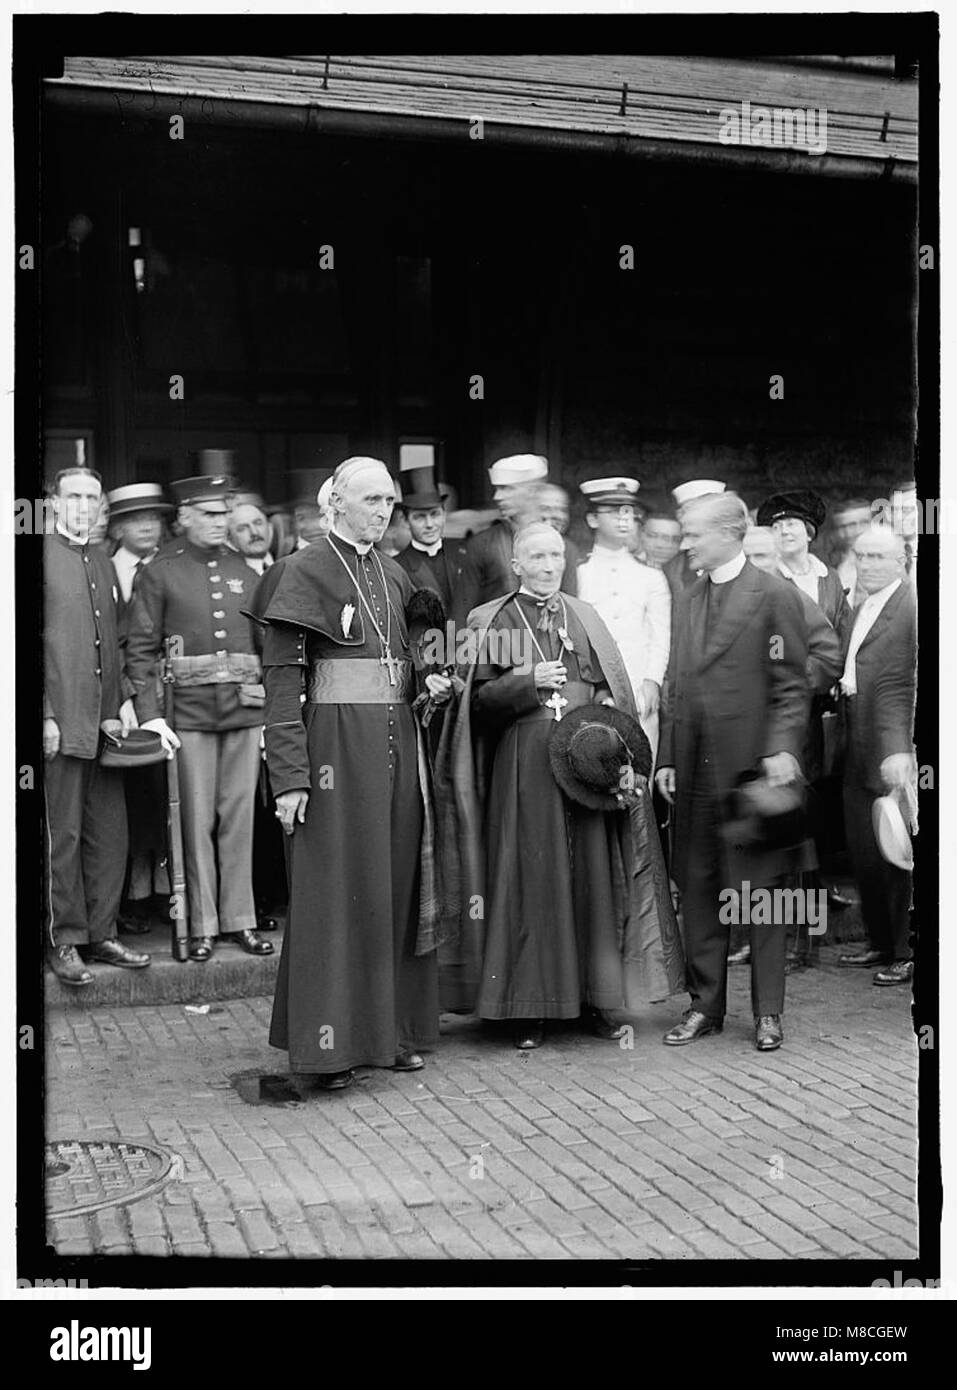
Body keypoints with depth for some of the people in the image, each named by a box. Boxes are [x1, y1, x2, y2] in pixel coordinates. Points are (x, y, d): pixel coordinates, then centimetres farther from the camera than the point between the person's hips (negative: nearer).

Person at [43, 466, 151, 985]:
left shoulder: (102, 560, 16)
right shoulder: (41, 556, -5)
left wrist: (124, 700, 9)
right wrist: (45, 716, -14)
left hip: (105, 720, 6)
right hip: (61, 722, -6)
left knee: (110, 833, 8)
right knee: (63, 835, 1)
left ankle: (100, 933, 18)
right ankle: (64, 942, 11)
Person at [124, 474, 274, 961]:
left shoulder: (243, 571, 12)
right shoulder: (160, 573, 2)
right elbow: (140, 650, -1)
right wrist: (149, 715, -9)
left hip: (244, 708, 3)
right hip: (189, 712, -3)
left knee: (239, 815, 5)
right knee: (197, 820, 0)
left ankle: (239, 919, 14)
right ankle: (202, 926, 8)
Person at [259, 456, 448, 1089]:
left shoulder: (398, 577, 14)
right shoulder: (306, 571, -5)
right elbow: (282, 681, -10)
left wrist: (432, 684, 2)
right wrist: (289, 776, -16)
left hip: (399, 744, 6)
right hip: (337, 743, -6)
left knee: (397, 883, 8)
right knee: (337, 887, -3)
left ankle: (396, 1027, 18)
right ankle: (331, 1042, 4)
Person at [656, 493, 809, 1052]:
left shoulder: (775, 596, -5)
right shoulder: (688, 601, 15)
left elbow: (791, 685, -7)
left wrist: (781, 749, -19)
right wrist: (667, 758, 9)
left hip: (751, 766, -6)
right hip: (695, 770, 6)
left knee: (760, 890, 2)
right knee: (698, 889, 9)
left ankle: (768, 1011, 13)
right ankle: (706, 1005, 19)